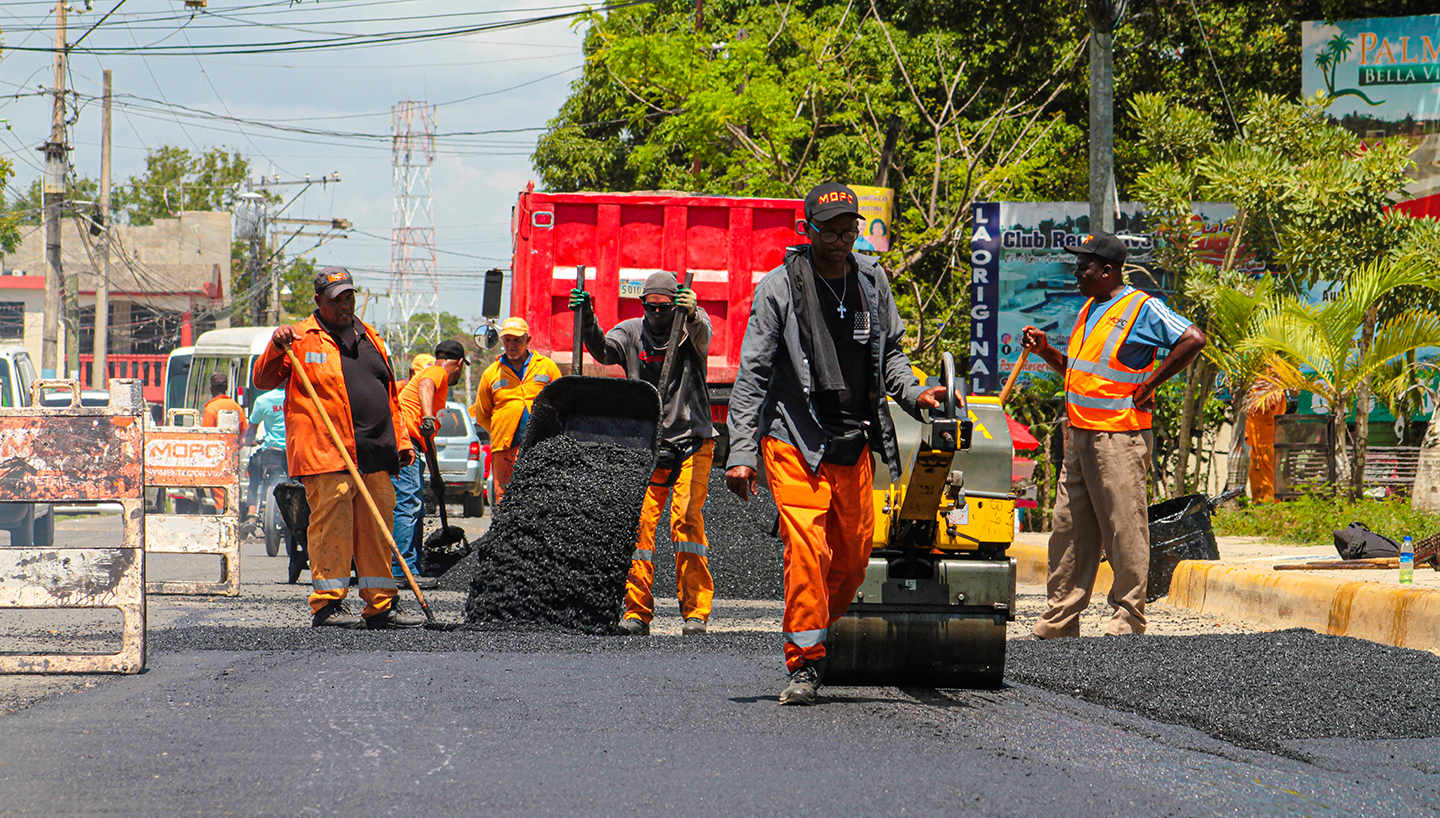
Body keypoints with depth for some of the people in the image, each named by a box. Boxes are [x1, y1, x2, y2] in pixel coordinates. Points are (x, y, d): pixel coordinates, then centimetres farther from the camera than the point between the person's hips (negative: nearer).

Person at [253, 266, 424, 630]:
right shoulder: (302, 339, 4)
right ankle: (327, 603, -6)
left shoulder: (370, 338, 22)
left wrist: (401, 441, 19)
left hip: (375, 455, 6)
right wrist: (276, 347, -18)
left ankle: (381, 605, 10)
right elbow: (264, 380, -1)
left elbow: (390, 396, 26)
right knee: (331, 524, -10)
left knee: (377, 526, 6)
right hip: (326, 455, -6)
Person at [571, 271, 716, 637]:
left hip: (692, 442, -3)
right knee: (639, 522, -5)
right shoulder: (632, 332, 7)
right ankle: (637, 612, -1)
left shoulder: (691, 327, 0)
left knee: (686, 517, -14)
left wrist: (692, 316, -45)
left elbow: (702, 337, -22)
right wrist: (587, 319, -25)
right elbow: (604, 351, -8)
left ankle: (695, 610, -11)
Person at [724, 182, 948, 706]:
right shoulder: (780, 288, -6)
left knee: (853, 557, 7)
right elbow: (752, 374, -6)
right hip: (794, 441, -5)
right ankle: (804, 667, -10)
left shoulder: (872, 281, 8)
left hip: (855, 445, 5)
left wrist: (914, 394, 1)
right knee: (807, 549, -16)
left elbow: (890, 352, 22)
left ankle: (815, 637, 29)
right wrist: (741, 453, -11)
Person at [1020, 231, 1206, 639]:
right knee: (1069, 529, 9)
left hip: (1120, 437, -9)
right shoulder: (1089, 310, 18)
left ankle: (1128, 621, 1)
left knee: (1124, 532, -4)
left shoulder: (1141, 308, -9)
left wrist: (1149, 384, -15)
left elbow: (1193, 340, -18)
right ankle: (1058, 623, 12)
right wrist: (1046, 350, 12)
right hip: (1080, 437, 9)